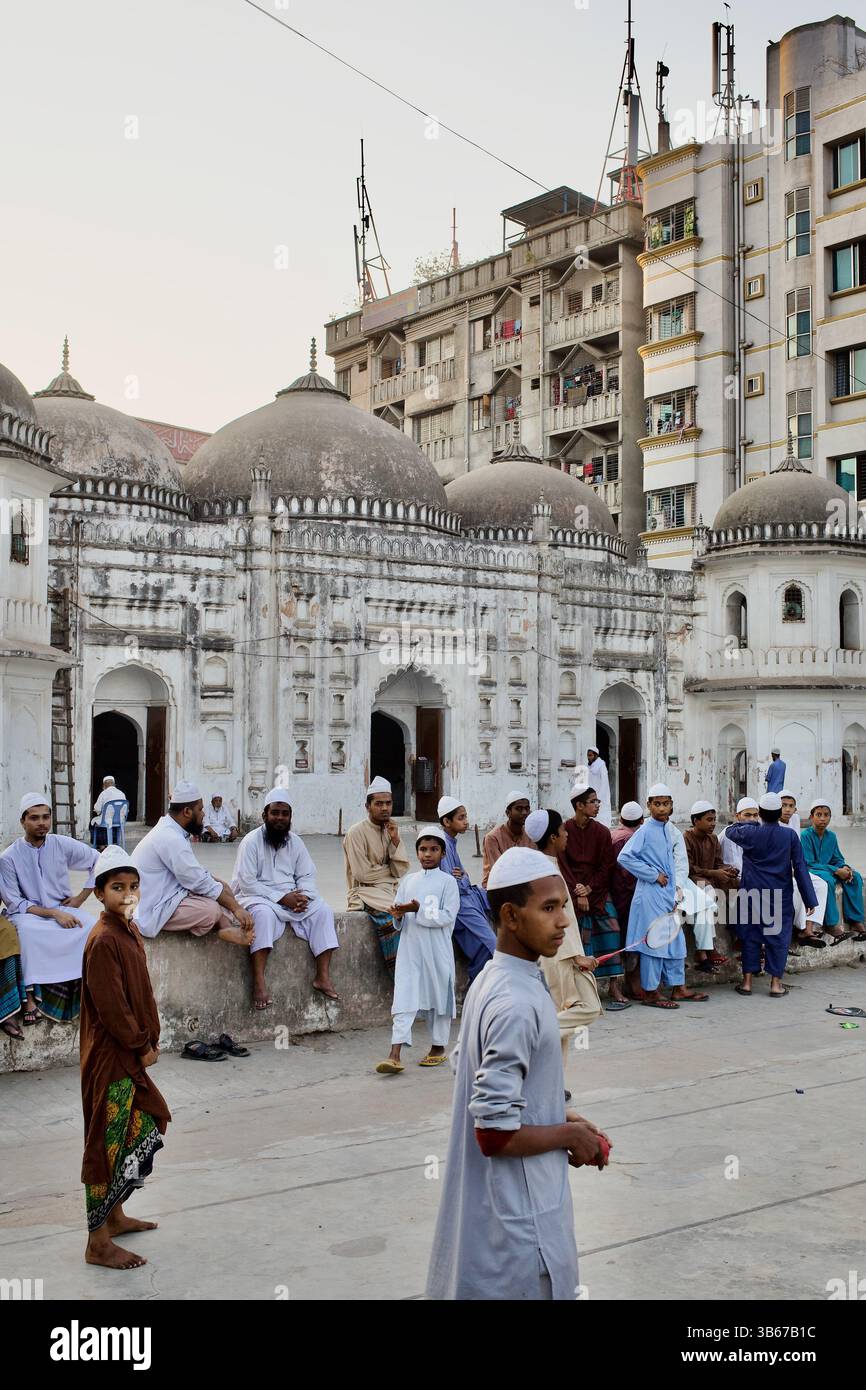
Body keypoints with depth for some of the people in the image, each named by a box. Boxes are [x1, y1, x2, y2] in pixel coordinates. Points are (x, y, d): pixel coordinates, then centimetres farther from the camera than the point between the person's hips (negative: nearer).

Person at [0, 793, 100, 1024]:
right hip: (29, 913, -2)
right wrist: (53, 913, -21)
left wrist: (81, 897, 0)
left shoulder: (63, 845, -2)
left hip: (63, 909, 2)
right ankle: (31, 993, -28)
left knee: (92, 927, -28)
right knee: (27, 930, -37)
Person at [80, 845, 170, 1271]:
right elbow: (111, 1007, -22)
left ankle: (114, 1216, 34)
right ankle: (98, 1243, 9)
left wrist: (148, 1040, 7)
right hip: (110, 1056, -9)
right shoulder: (103, 940, -20)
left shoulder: (128, 930, 8)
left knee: (134, 1132, 18)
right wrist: (142, 1046, -12)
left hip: (130, 1053, 9)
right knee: (108, 1142, -1)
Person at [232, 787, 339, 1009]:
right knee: (263, 914, -38)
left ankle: (323, 977, -18)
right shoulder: (251, 841, -9)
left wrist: (303, 895, -13)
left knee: (322, 910, -16)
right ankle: (259, 982, -40)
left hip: (290, 896, 6)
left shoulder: (295, 841, 9)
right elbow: (247, 882, -16)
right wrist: (281, 897, -21)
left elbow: (307, 875, 10)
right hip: (257, 897, -6)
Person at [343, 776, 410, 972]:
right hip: (364, 891, -6)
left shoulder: (391, 831, 13)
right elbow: (363, 874, -14)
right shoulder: (356, 832, -7)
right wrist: (390, 870, 0)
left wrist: (395, 840, -7)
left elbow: (402, 871, 3)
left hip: (391, 889, 6)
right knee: (391, 914, -31)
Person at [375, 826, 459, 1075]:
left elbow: (448, 916, -11)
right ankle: (395, 1054, -10)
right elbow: (397, 910, 13)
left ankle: (438, 1047, 25)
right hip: (410, 947, 3)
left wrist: (419, 910, -19)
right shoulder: (407, 881, 10)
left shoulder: (447, 882, -2)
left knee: (438, 996, 9)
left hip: (437, 950, -2)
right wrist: (399, 915, -9)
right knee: (404, 999, -5)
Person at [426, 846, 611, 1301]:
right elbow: (496, 1133, -27)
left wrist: (557, 1115, 11)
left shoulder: (488, 979, 2)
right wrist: (570, 1135, -11)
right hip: (520, 1218, -9)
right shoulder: (519, 1004, -27)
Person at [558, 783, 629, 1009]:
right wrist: (577, 894, -12)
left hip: (597, 888, 2)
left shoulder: (601, 832, 6)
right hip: (572, 891, -2)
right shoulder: (564, 830, -2)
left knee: (610, 930, -11)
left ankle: (615, 989, -10)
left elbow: (606, 866, 4)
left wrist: (589, 888, -9)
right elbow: (562, 866, -5)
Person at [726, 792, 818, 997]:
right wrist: (810, 900, -1)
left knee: (751, 936, 8)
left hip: (753, 893, 0)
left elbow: (730, 831, 16)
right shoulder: (790, 836, -5)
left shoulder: (750, 833, -6)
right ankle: (776, 983, 9)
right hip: (780, 895, 0)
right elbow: (800, 868, -4)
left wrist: (749, 824, 30)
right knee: (778, 936, 7)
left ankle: (747, 981, 10)